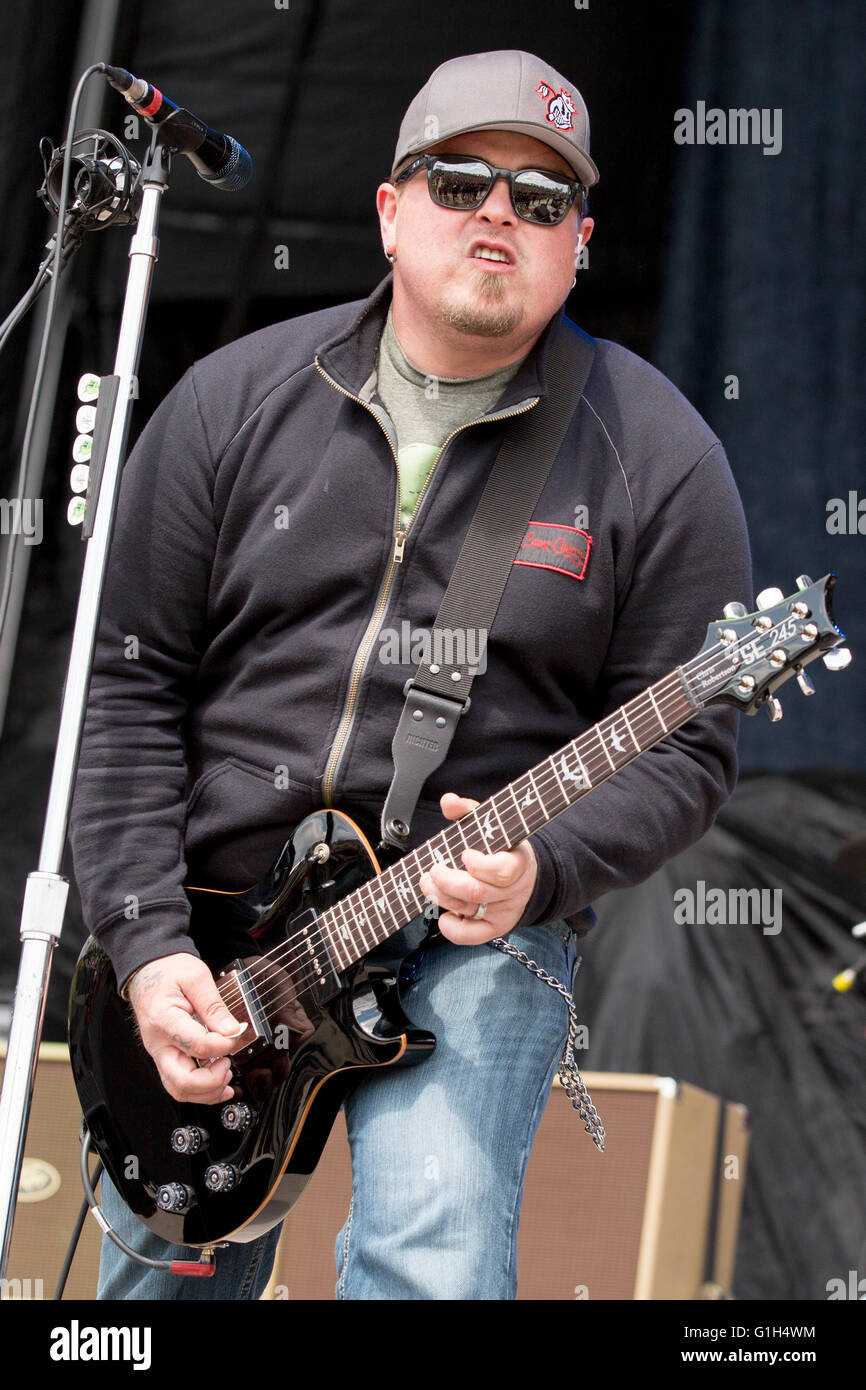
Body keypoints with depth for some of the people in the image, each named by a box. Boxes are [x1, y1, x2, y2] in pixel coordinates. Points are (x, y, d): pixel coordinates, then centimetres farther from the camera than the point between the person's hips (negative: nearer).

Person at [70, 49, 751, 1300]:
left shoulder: (656, 455, -4)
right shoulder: (234, 402, 2)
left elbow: (685, 747, -3)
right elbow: (132, 686, 1)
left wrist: (543, 867, -22)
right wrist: (145, 940, -8)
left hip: (480, 932, -3)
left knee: (432, 1267, -23)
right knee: (164, 1277, 13)